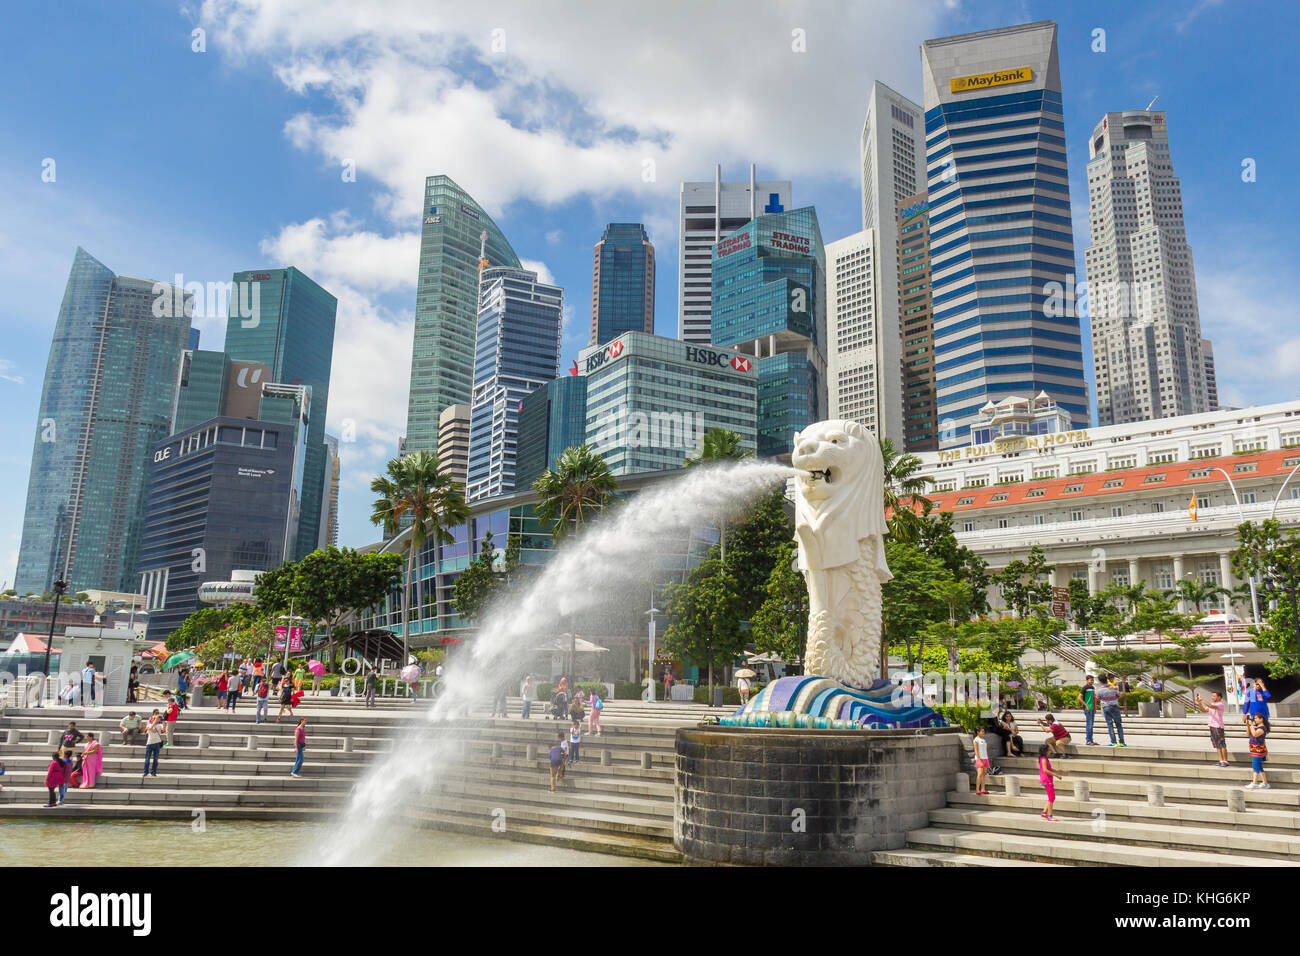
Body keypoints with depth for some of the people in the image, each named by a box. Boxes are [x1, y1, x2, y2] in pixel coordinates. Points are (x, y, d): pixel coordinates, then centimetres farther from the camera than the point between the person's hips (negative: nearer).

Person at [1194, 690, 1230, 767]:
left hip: (1218, 726, -8)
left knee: (1222, 745, -4)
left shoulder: (1221, 704, -10)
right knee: (1217, 745, 10)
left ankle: (1226, 761, 1)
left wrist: (1202, 700, -26)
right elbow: (1204, 710, 15)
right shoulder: (1212, 704, 17)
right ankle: (1221, 761, 15)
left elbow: (1211, 706, -26)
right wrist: (1199, 703, 2)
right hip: (1212, 726, 8)